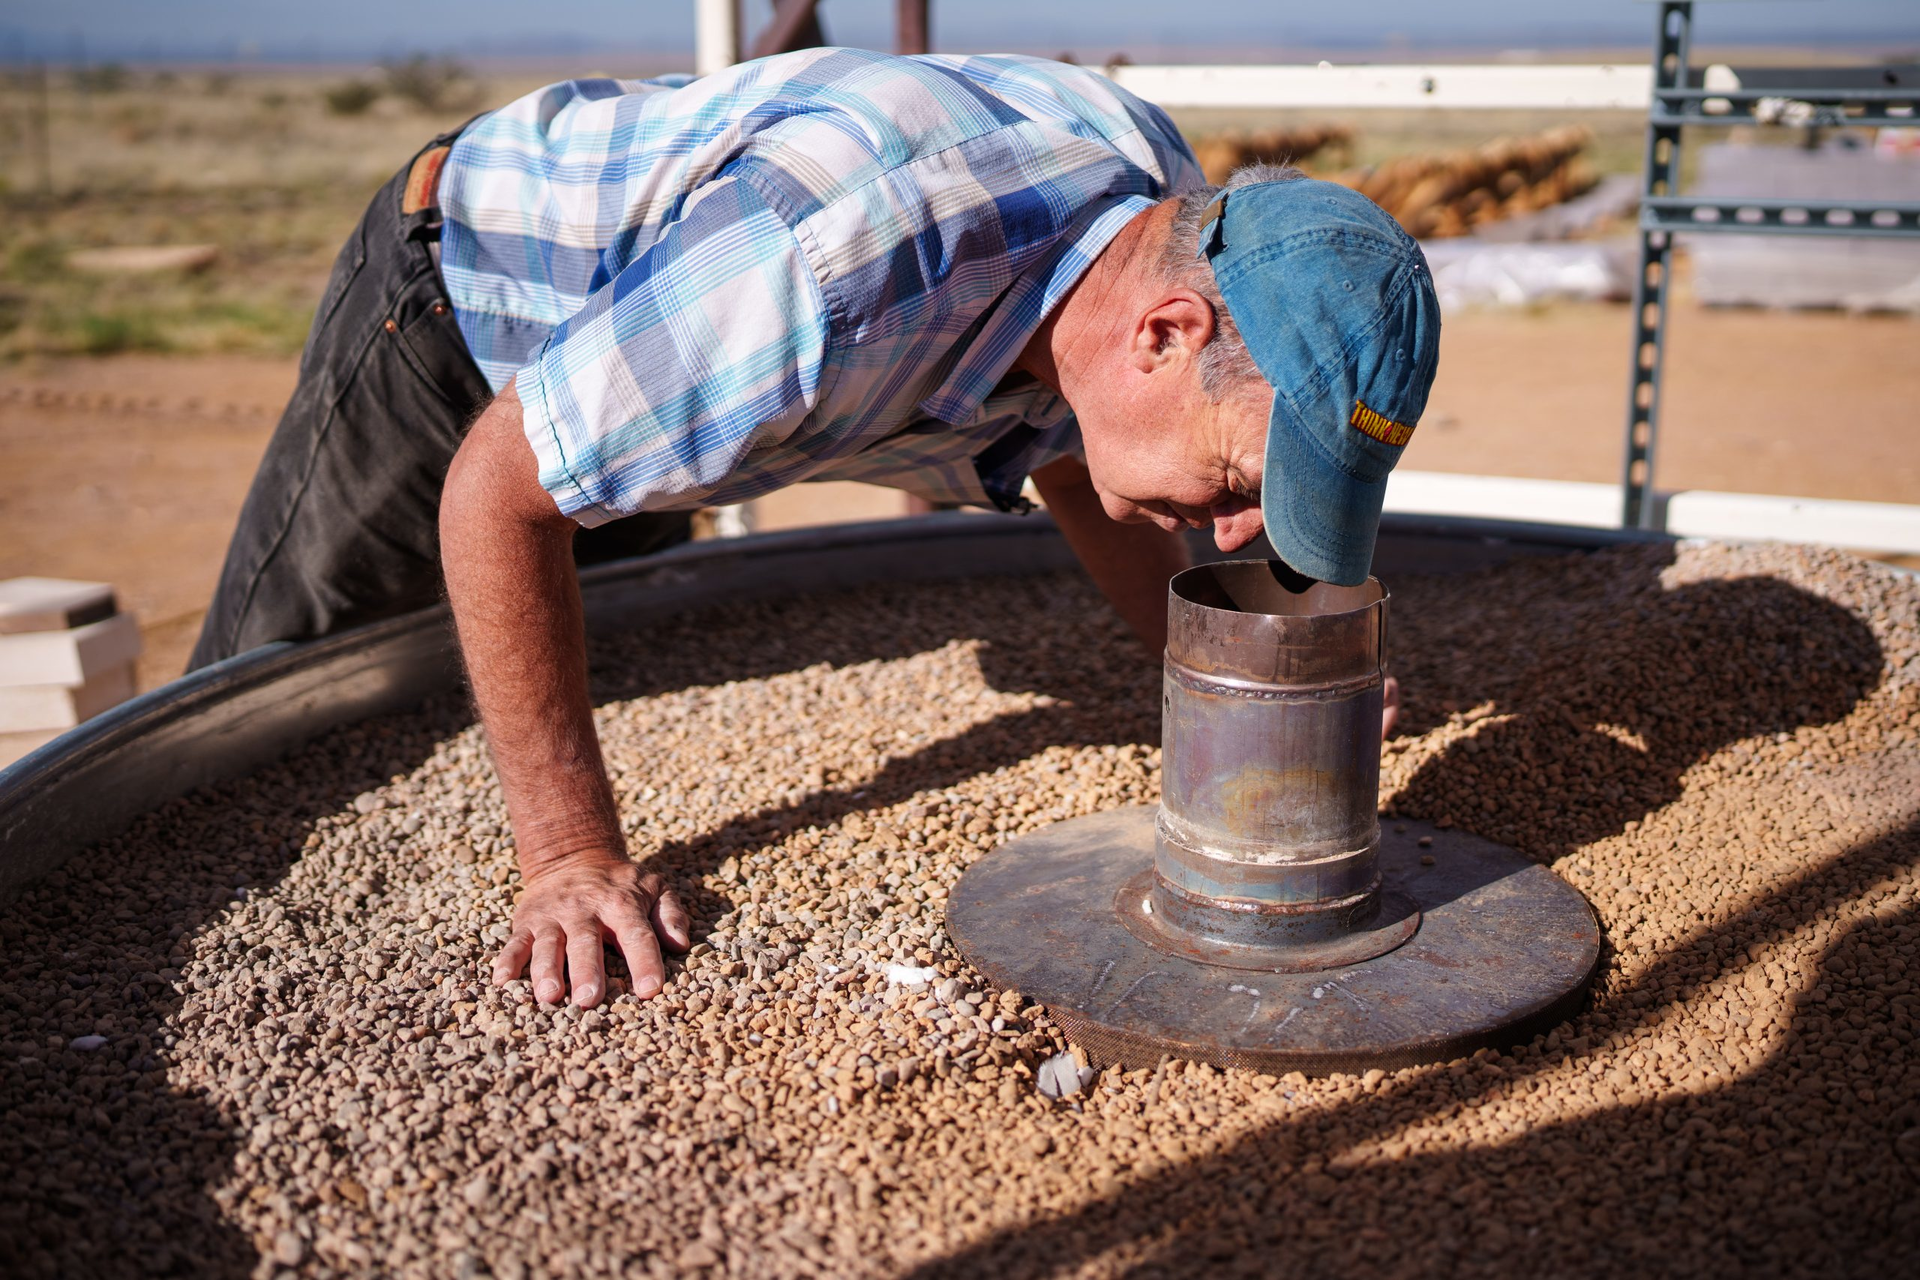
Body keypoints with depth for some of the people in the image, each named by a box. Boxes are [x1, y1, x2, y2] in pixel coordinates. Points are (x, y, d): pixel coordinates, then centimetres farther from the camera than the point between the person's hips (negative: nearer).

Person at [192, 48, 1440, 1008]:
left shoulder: (1170, 219, -23)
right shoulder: (834, 283, -48)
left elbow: (1065, 440, -1)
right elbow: (495, 491, -34)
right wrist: (571, 852, -33)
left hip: (632, 380, 6)